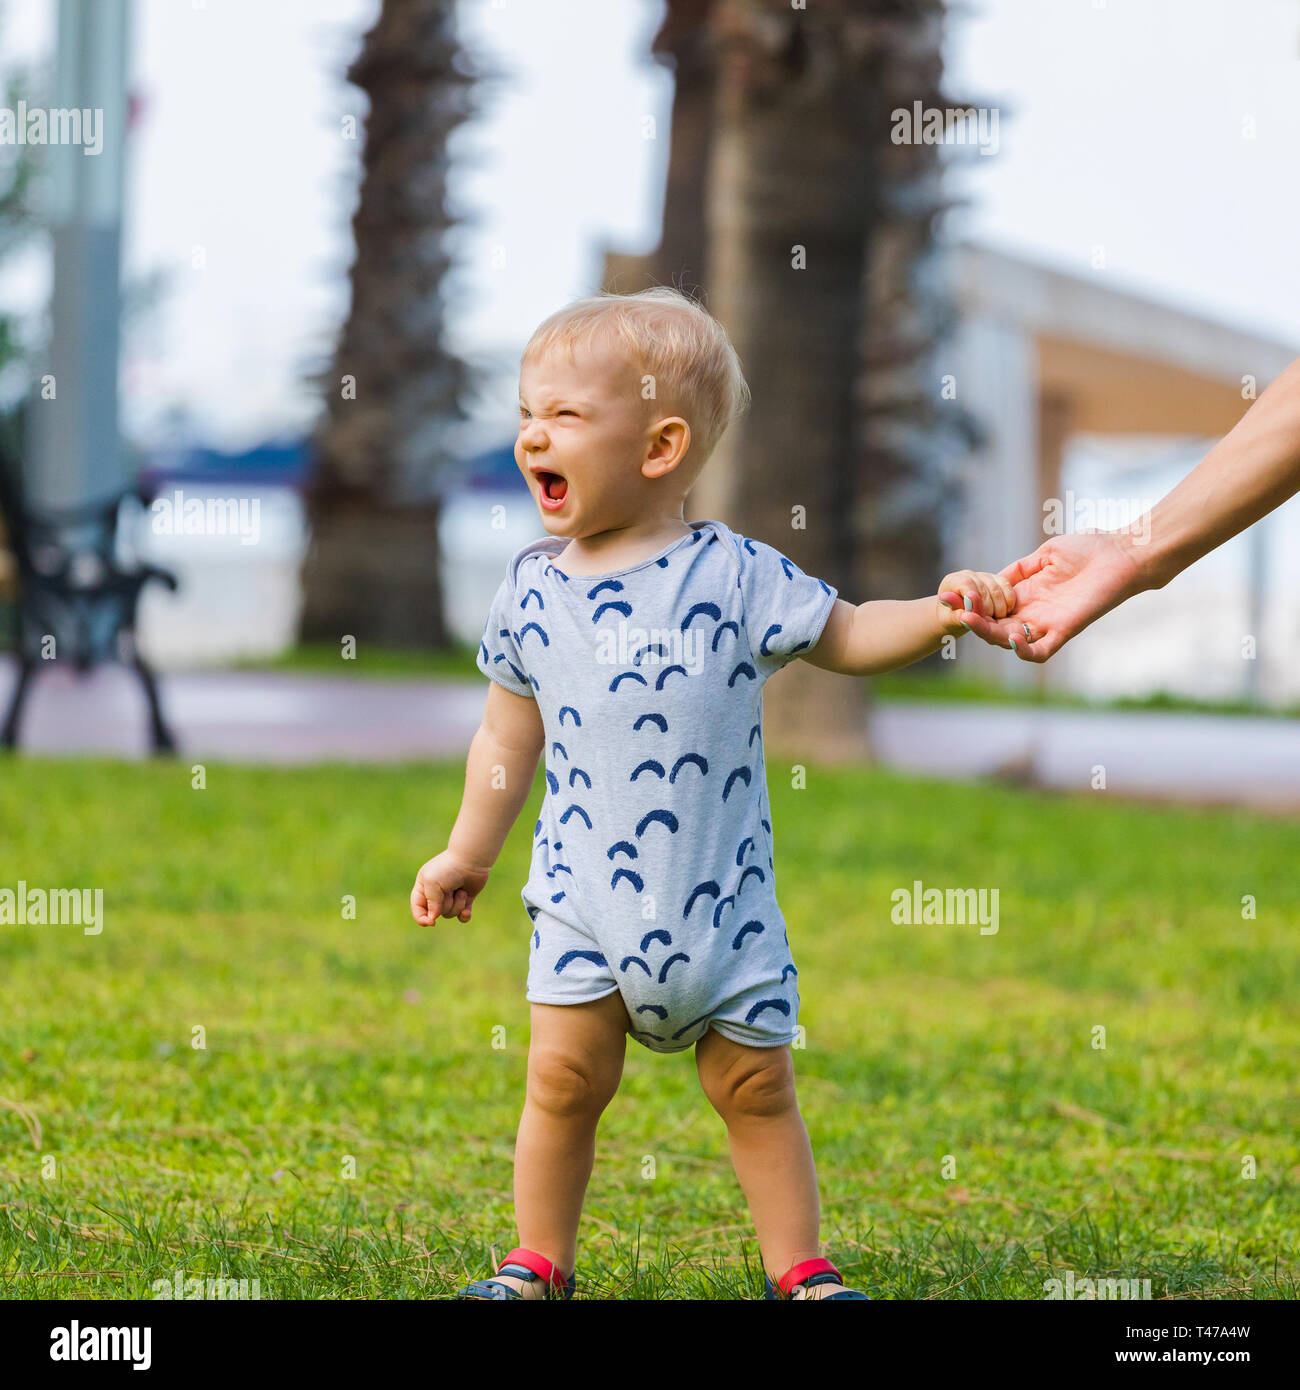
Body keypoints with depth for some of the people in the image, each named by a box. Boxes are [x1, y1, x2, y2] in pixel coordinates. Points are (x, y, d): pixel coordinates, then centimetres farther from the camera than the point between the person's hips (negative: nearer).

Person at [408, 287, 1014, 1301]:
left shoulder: (735, 575, -6)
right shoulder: (531, 589, 2)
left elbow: (846, 637, 4)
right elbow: (511, 734, 14)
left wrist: (942, 612, -13)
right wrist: (468, 855, 19)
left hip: (721, 899, -2)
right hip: (585, 894, 2)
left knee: (756, 1085, 4)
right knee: (565, 1075, -3)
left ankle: (802, 1267, 16)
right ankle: (538, 1264, 12)